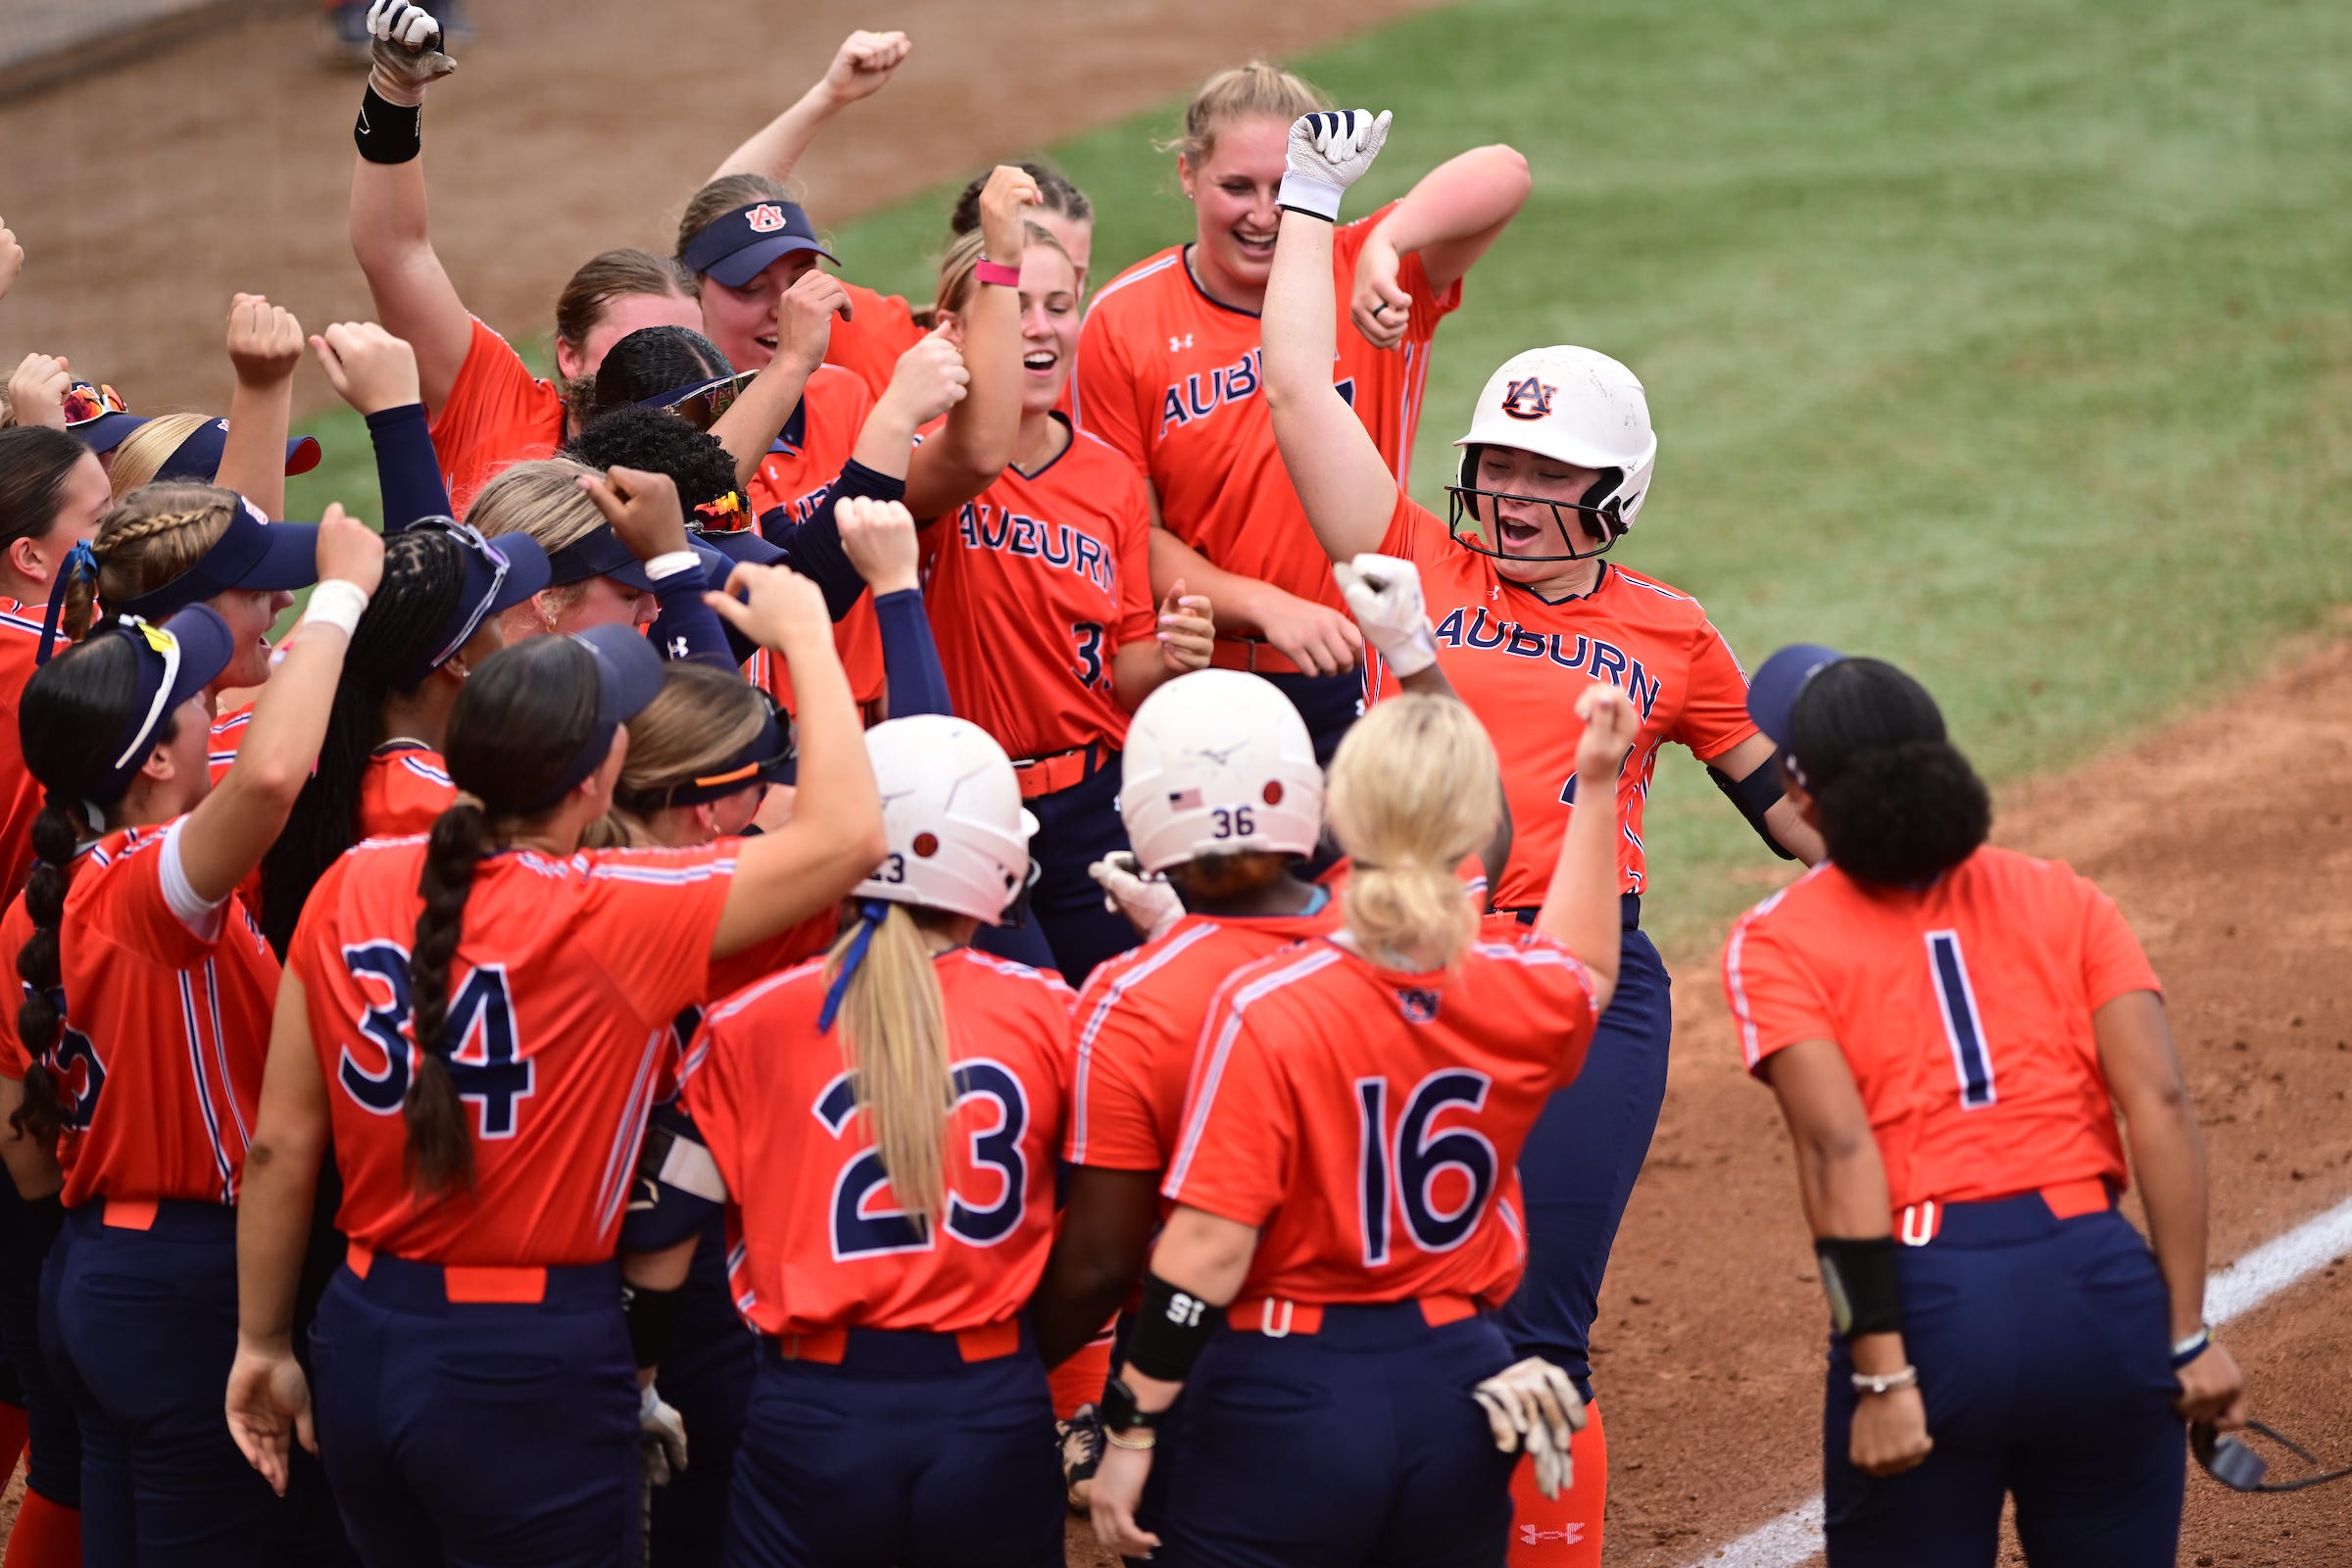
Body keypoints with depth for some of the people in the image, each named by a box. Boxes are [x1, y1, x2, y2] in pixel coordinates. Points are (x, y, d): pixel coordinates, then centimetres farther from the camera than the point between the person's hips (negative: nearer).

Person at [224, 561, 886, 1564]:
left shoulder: (352, 889, -3)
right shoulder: (610, 920, -17)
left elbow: (281, 1146, 3)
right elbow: (848, 837, -13)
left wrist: (261, 1345, 15)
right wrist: (803, 632, 0)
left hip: (365, 1335, 5)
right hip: (533, 1368, -5)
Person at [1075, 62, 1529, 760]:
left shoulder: (1361, 278, -3)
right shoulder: (1123, 322, -2)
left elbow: (1503, 174, -18)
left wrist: (1385, 243, -36)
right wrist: (1266, 606, -17)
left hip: (1358, 691, 0)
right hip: (1196, 690, 0)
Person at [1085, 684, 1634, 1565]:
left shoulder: (1263, 1013, -18)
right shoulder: (1522, 996, -3)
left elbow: (1207, 1248, -18)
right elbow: (1585, 970, 25)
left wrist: (1130, 1431, -10)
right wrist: (1597, 789, 30)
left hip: (1290, 1400, -5)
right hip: (1456, 1391, 5)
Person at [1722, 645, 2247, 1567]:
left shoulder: (1777, 944, 5)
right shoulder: (2065, 902, 12)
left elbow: (1839, 1151, -9)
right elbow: (2160, 1106, 2)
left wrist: (1880, 1376, -13)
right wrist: (2187, 1337, 1)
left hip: (1926, 1304, -2)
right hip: (2104, 1290, 3)